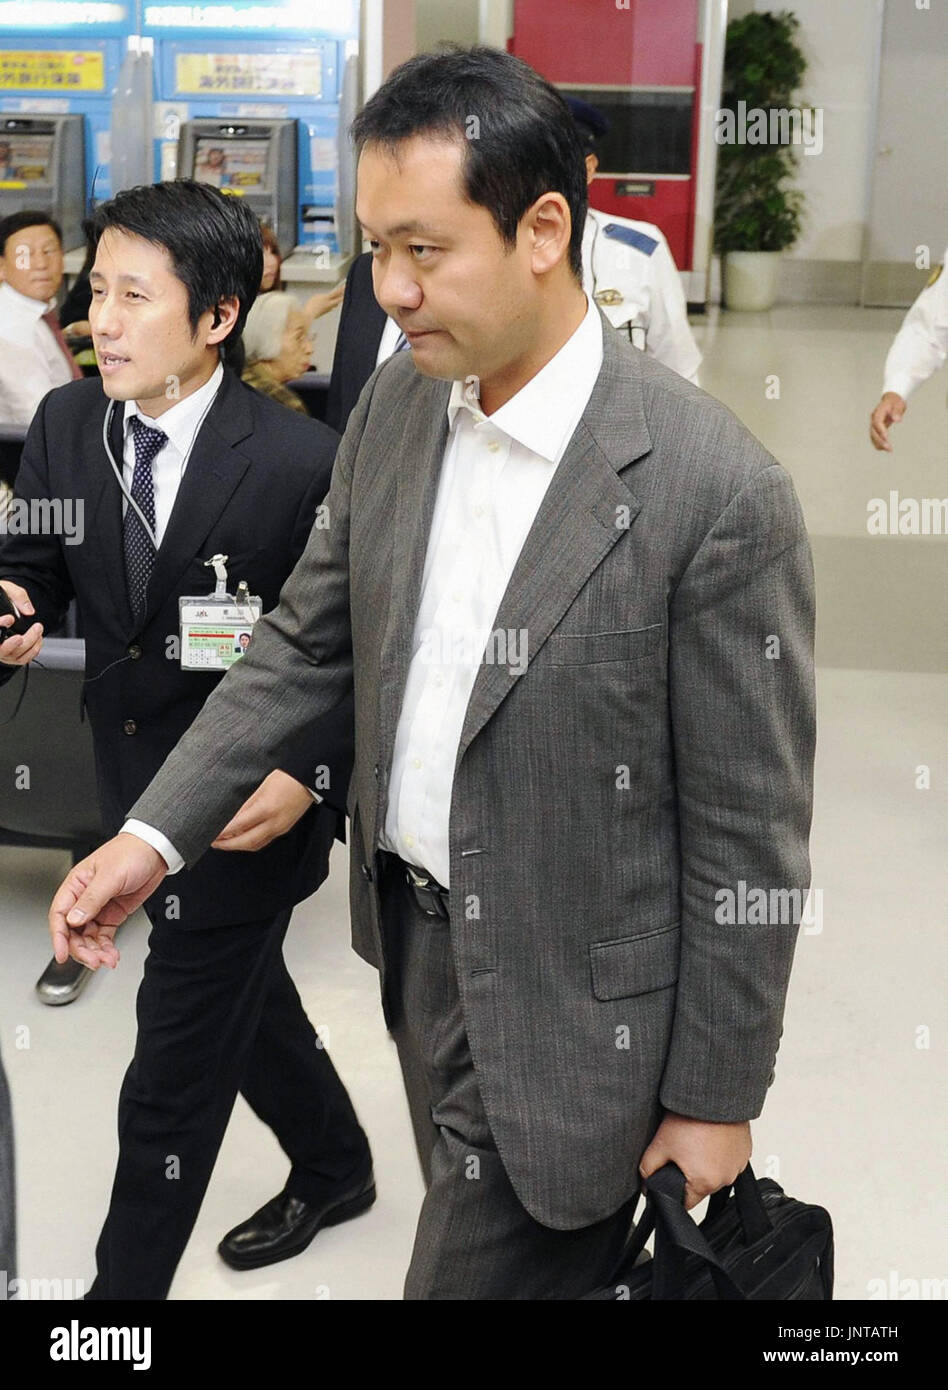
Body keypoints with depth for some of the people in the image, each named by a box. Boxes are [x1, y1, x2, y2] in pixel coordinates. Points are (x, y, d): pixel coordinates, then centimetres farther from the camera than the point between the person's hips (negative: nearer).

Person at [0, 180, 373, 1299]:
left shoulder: (302, 463, -20)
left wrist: (310, 774, -25)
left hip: (247, 808, -6)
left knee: (171, 1084, 5)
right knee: (244, 999, 26)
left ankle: (125, 1283, 27)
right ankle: (334, 1169, 53)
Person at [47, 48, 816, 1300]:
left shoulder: (717, 491, -23)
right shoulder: (394, 407, -4)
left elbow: (748, 831, -17)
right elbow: (309, 637, 6)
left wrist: (714, 1095, -9)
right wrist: (155, 832, -2)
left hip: (562, 1008, -6)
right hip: (412, 937, 6)